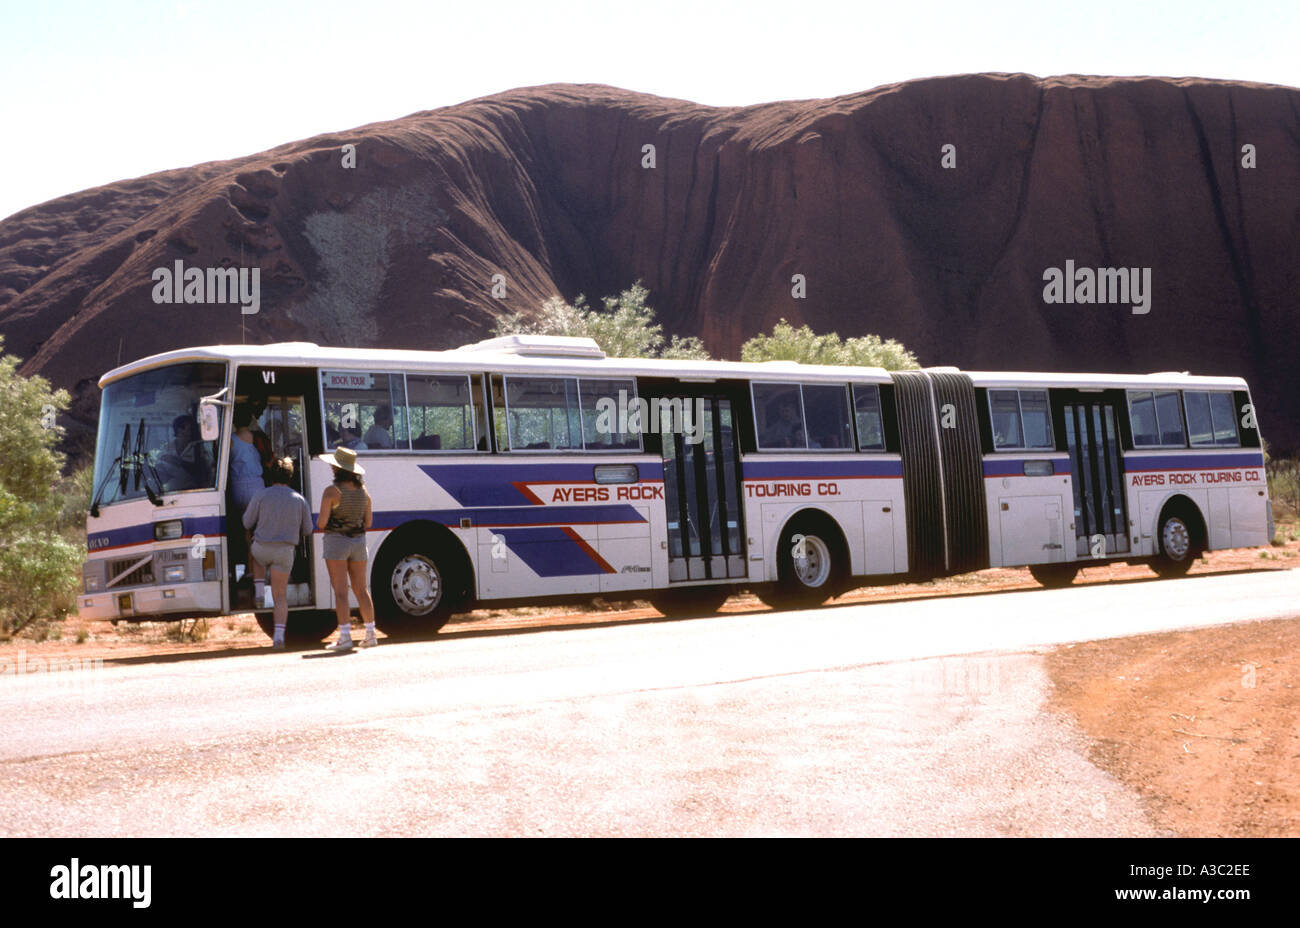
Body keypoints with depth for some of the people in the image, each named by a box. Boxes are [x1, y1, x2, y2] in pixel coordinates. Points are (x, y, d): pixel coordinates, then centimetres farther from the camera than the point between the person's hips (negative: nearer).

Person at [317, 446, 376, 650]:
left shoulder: (331, 491, -12)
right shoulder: (363, 491, 5)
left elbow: (321, 523, -14)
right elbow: (367, 522, 11)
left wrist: (319, 521, 8)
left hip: (336, 542, -5)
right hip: (358, 542, 5)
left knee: (340, 592, -4)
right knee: (361, 590, 11)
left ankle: (345, 637, -8)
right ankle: (370, 635, 10)